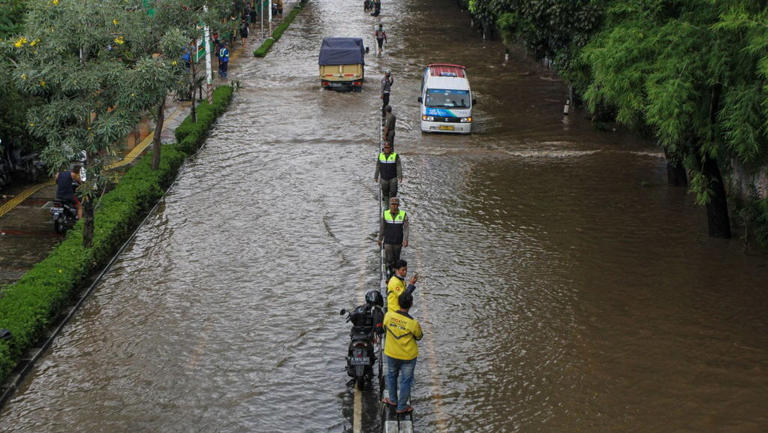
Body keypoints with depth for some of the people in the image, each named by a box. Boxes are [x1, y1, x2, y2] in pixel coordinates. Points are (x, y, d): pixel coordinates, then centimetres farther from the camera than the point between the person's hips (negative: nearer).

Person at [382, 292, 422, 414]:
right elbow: (419, 337, -8)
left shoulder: (388, 315, -18)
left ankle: (393, 399, 43)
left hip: (391, 353, 3)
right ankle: (401, 407, 25)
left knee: (391, 375, 27)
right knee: (405, 381, 14)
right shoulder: (413, 323, -27)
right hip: (408, 356, -3)